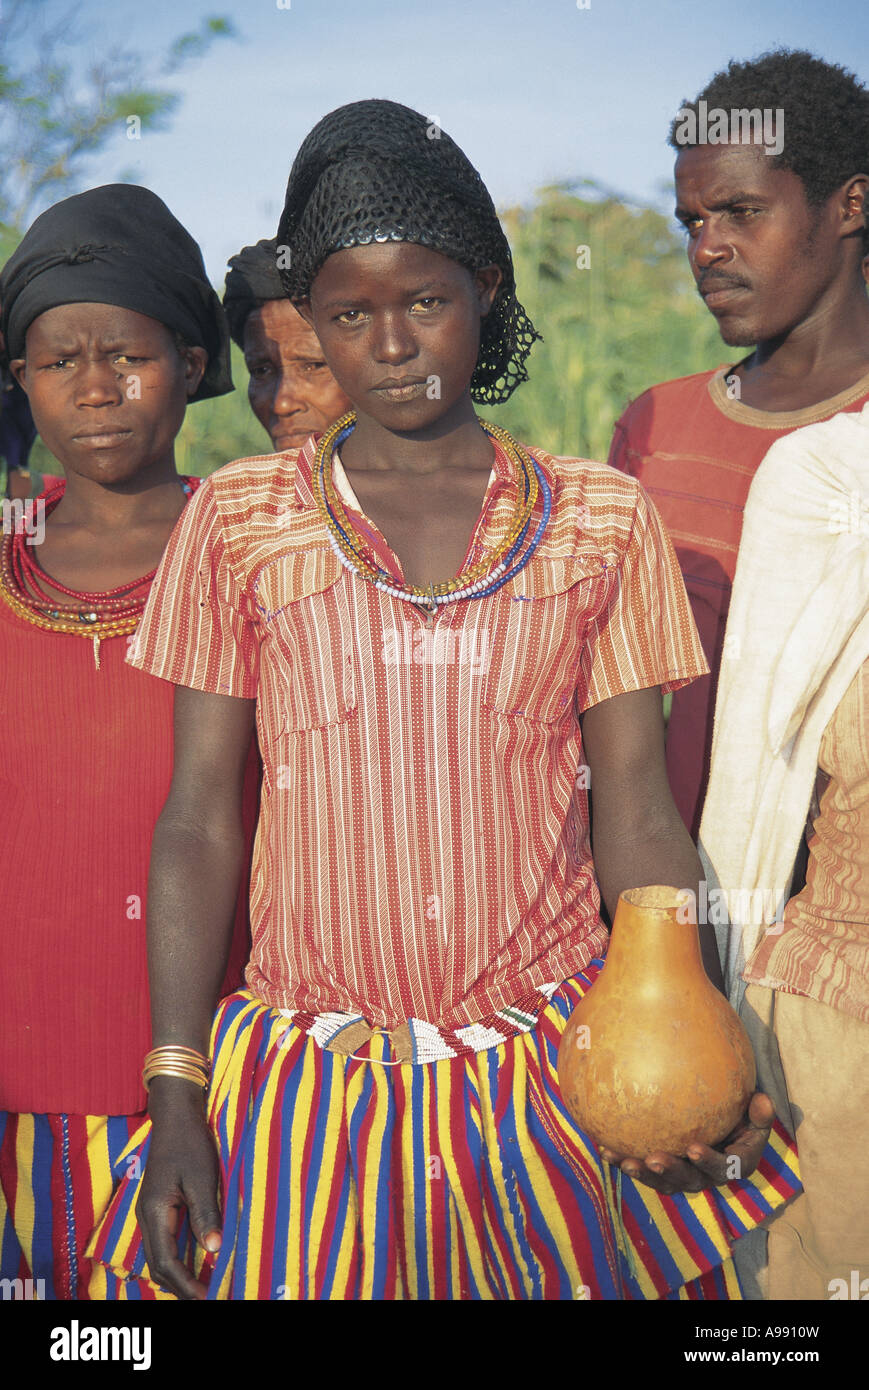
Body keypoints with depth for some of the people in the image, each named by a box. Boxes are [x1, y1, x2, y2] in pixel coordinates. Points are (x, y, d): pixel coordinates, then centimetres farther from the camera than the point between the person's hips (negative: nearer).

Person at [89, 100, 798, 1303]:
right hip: (310, 1086, 0)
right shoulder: (239, 518, 2)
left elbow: (638, 818, 1)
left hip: (555, 1066, 0)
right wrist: (174, 1095, -6)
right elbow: (200, 820, 1)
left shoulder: (599, 519, 3)